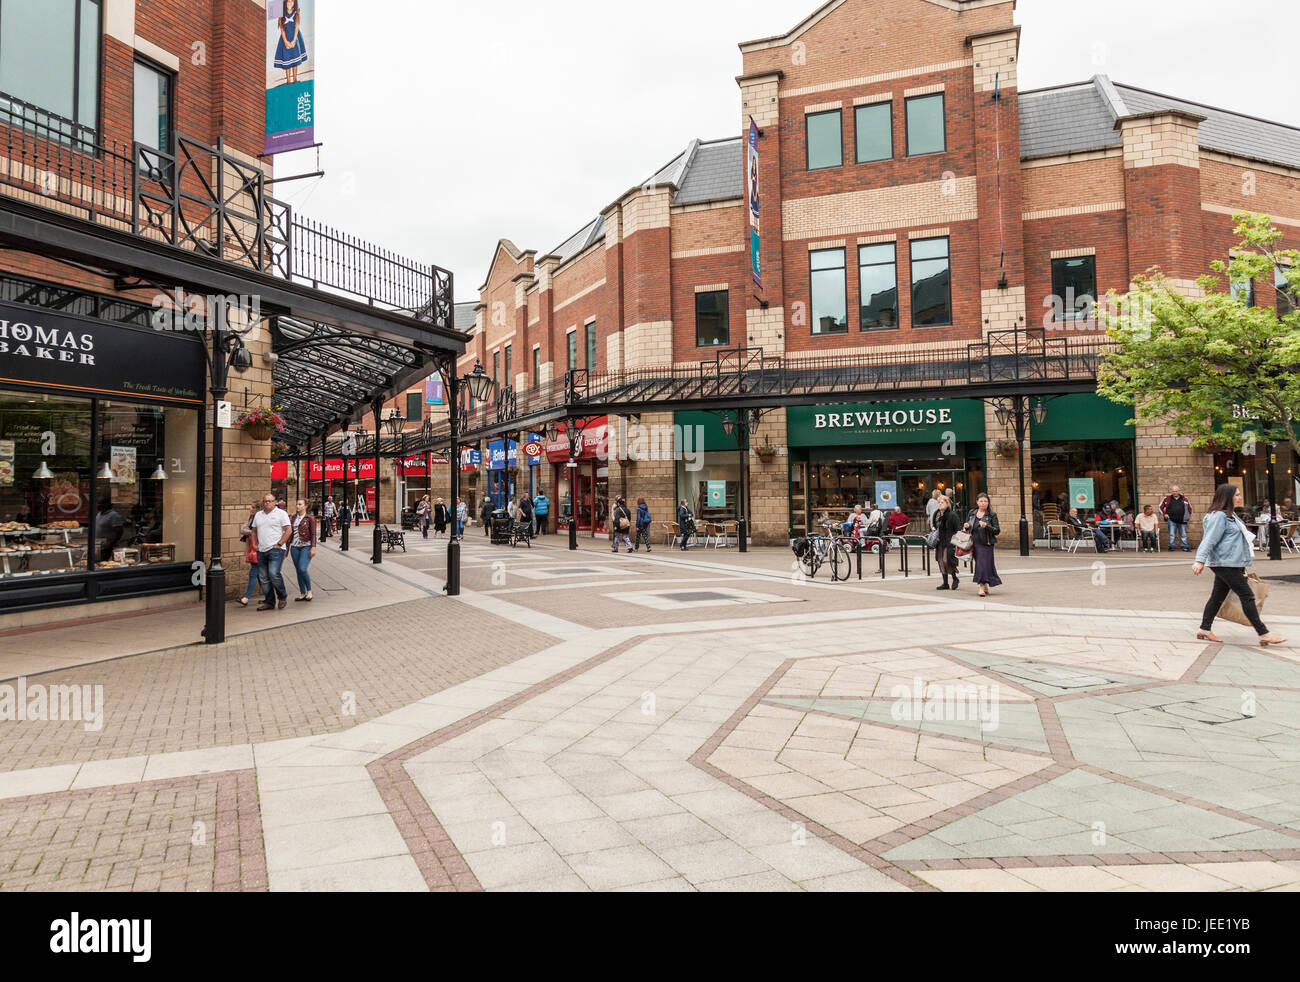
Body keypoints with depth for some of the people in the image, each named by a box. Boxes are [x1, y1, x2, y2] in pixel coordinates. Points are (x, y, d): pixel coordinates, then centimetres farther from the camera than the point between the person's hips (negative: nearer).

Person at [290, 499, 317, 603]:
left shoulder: (309, 518, -4)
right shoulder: (294, 517, 12)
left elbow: (313, 534, -6)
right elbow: (291, 532, 18)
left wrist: (313, 547, -14)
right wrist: (288, 546, 18)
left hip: (306, 546, -6)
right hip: (295, 547, 6)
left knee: (302, 569, -18)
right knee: (298, 571, 6)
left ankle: (309, 590, 1)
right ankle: (302, 594, 14)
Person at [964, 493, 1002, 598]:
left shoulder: (992, 515, -2)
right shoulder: (972, 513, 11)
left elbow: (997, 531, -5)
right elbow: (968, 529, 22)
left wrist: (986, 526, -21)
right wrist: (966, 526, -2)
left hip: (987, 544, -4)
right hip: (975, 543, 4)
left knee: (984, 564, -10)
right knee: (979, 564, 7)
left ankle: (982, 587, -8)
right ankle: (986, 587, 20)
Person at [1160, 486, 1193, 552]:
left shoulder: (1184, 499, 8)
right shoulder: (1167, 499, 4)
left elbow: (1190, 508, 18)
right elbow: (1161, 507, 11)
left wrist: (1189, 516, 9)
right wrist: (1164, 514, 0)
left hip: (1182, 520, 1)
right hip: (1172, 520, -1)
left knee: (1183, 535, 6)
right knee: (1172, 535, -1)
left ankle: (1185, 547, 12)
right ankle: (1172, 547, 5)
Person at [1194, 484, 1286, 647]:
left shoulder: (1230, 515, 18)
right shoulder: (1218, 516, -14)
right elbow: (1209, 540, -22)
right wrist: (1200, 560, -29)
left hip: (1233, 564, 10)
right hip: (1225, 564, -10)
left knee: (1218, 596, 11)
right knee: (1247, 596, -8)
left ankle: (1205, 630, 15)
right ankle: (1264, 634, -4)